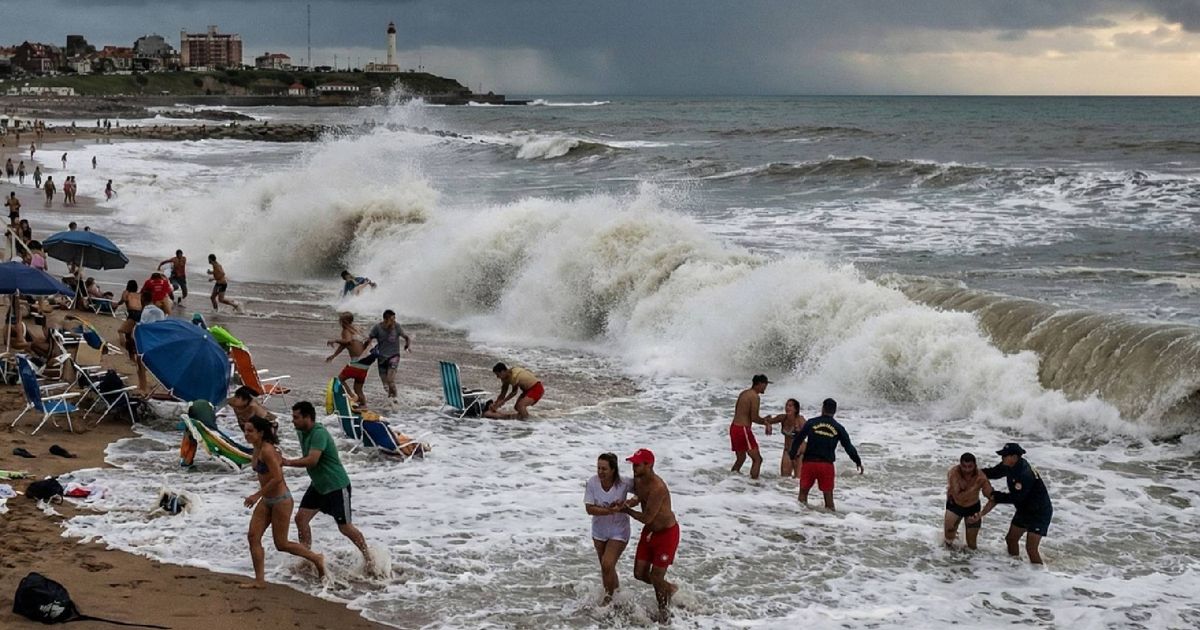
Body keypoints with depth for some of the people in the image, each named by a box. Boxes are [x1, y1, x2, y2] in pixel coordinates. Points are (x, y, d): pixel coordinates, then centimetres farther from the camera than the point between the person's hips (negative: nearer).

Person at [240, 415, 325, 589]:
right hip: (267, 500, 9)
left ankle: (316, 558, 20)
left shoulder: (267, 451, -23)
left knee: (281, 544, 0)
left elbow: (277, 478, -28)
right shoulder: (257, 450, 5)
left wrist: (257, 495, -25)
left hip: (281, 500, -9)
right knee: (253, 536, 1)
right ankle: (259, 580, 5)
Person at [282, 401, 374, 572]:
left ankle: (369, 558, 16)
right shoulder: (302, 433, 4)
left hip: (337, 487, -9)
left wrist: (287, 462, -32)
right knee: (301, 517, 1)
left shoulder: (319, 433, -26)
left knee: (345, 527, -1)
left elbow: (312, 460, -35)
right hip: (318, 486, 9)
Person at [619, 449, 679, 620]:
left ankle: (663, 612, 21)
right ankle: (669, 588, 36)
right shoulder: (638, 480, -5)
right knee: (640, 574, 9)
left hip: (666, 533, -8)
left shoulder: (657, 488, -32)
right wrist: (628, 502, -2)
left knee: (656, 577, -2)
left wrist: (626, 510, -14)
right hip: (649, 531, 8)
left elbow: (646, 518, -28)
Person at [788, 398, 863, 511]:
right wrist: (858, 462, 16)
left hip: (809, 463, 0)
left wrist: (792, 455, 8)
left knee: (803, 491, 8)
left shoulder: (811, 422, 2)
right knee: (828, 493, 8)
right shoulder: (838, 428, 4)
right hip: (827, 464, 1)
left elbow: (798, 439, -2)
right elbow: (848, 447, 6)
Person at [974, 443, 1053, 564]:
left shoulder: (1025, 474, -34)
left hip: (1039, 513, -10)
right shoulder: (1010, 466, -6)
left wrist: (996, 496, -17)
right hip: (1024, 510, 10)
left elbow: (1015, 497, -28)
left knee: (1031, 548, -14)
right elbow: (994, 472, 9)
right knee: (1011, 539, 18)